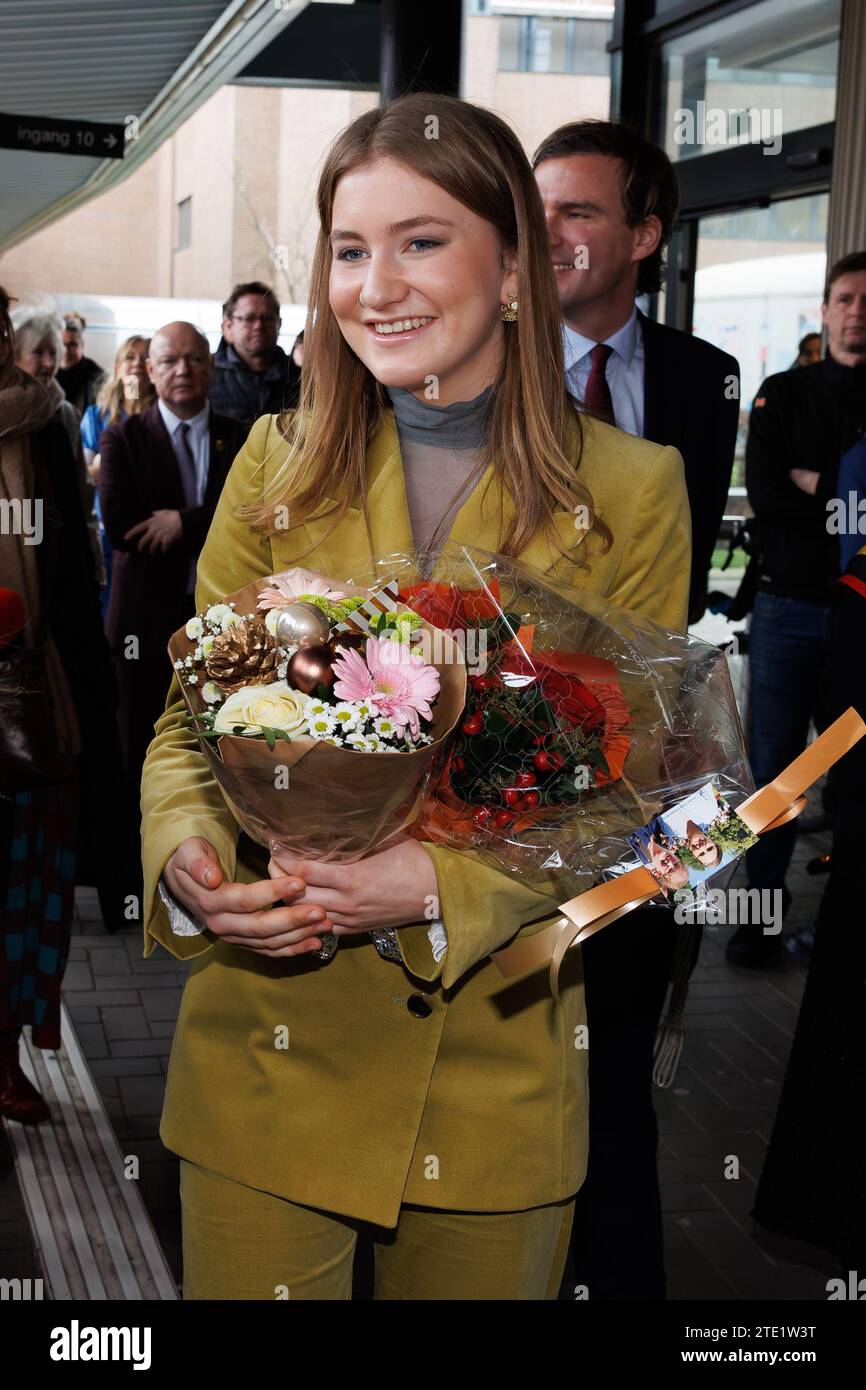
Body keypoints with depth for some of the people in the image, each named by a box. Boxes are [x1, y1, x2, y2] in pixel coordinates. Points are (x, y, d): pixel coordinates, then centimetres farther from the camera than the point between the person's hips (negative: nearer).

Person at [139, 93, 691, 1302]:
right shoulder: (279, 466, 2)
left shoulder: (633, 492, -4)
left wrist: (444, 886, -21)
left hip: (492, 1075, -1)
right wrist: (189, 858, -18)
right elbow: (191, 717, 4)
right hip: (262, 1056, 1)